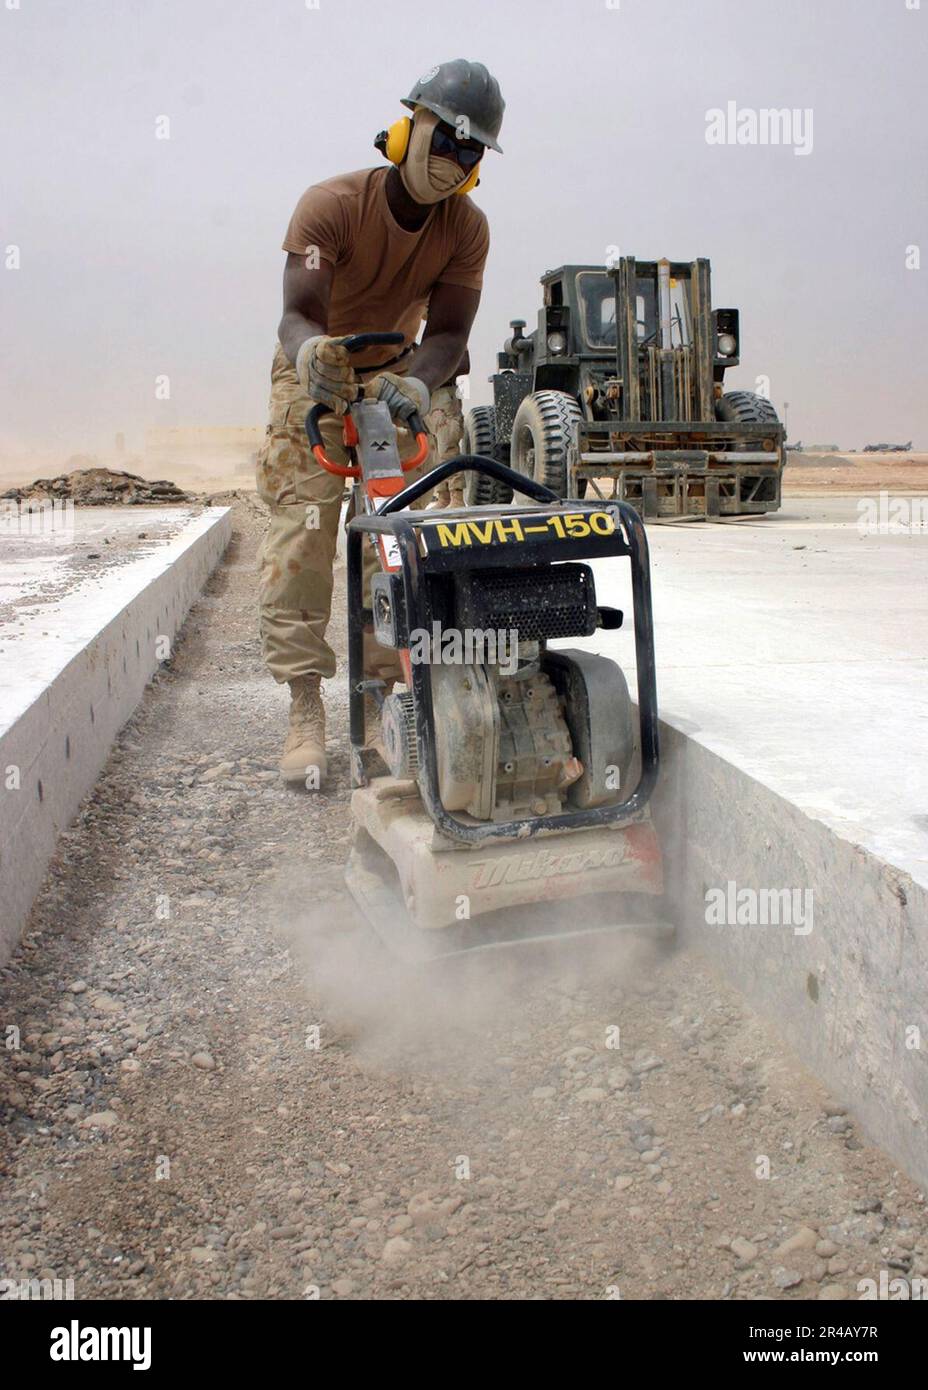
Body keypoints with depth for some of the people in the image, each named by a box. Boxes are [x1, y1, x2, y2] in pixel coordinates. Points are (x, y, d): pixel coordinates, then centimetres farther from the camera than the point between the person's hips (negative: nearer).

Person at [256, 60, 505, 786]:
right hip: (315, 378, -3)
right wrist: (311, 353, -58)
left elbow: (449, 330, -21)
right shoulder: (332, 204, -24)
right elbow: (298, 312, -34)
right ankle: (306, 711, -13)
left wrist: (417, 382, -43)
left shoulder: (467, 229, -13)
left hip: (395, 379, 3)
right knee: (302, 531, -14)